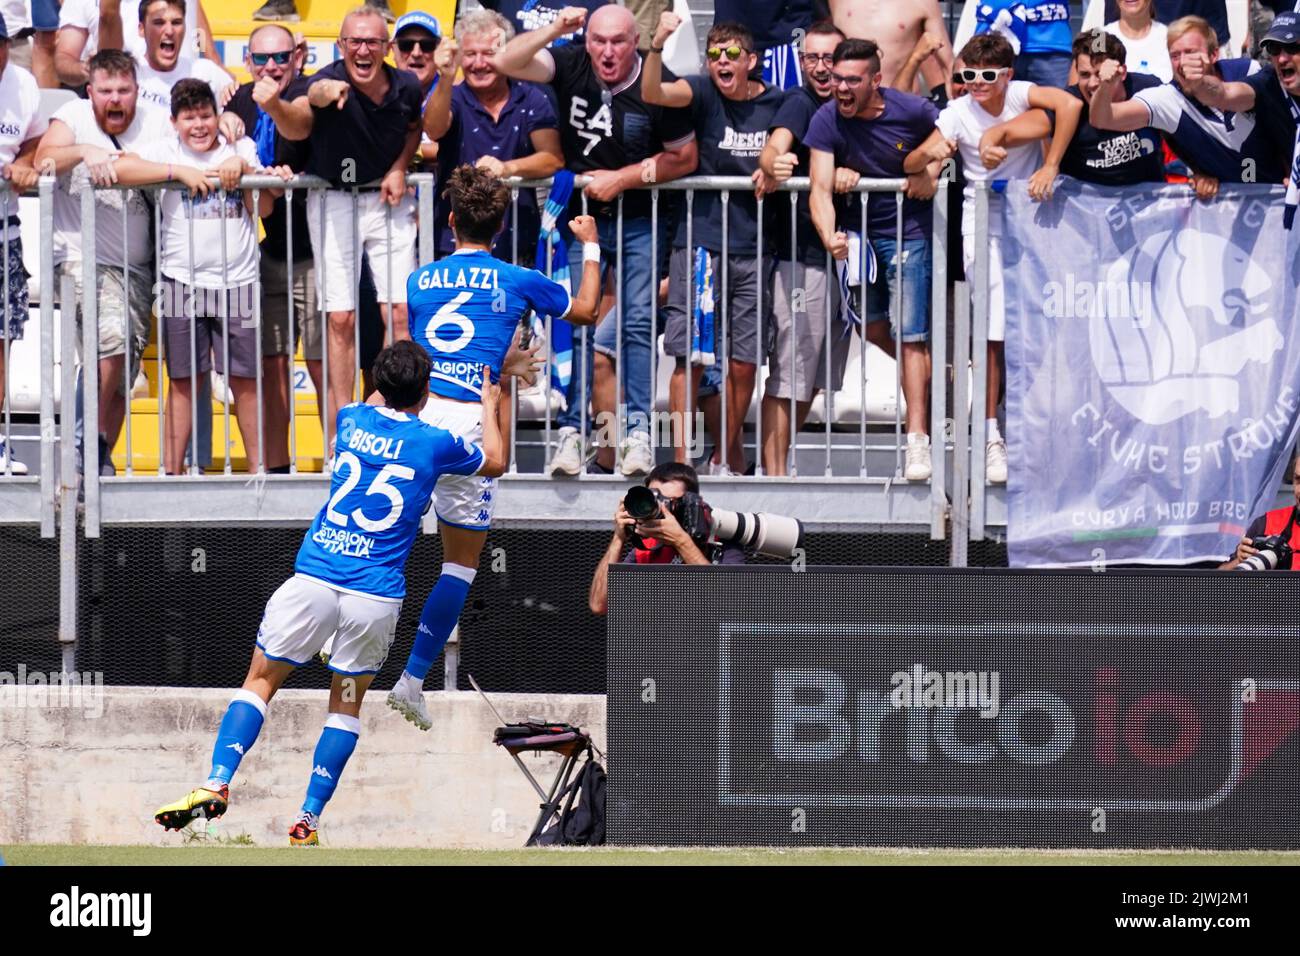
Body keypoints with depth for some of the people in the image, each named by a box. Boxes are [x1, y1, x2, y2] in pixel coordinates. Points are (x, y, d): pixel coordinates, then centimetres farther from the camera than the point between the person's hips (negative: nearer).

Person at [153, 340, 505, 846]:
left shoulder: (352, 420, 7)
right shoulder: (436, 443, 1)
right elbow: (494, 463, 23)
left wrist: (394, 380, 51)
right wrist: (489, 406, 39)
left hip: (314, 577, 1)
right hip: (377, 594, -1)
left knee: (260, 681, 9)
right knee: (346, 703, 15)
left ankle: (217, 783, -11)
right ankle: (308, 821, 10)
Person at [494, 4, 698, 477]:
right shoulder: (571, 66, -7)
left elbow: (685, 158, -7)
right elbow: (507, 62, -16)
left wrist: (623, 178, -13)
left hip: (638, 220, -1)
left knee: (637, 323, -5)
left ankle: (637, 433, -3)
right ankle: (571, 432, -5)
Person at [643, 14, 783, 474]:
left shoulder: (777, 103, 3)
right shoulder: (703, 93, -4)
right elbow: (652, 93, -21)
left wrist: (773, 170, -10)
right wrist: (658, 44, -37)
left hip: (754, 247, 3)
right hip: (701, 240, -3)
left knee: (744, 363, 8)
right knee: (690, 357, -6)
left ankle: (726, 458, 24)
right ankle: (681, 461, -3)